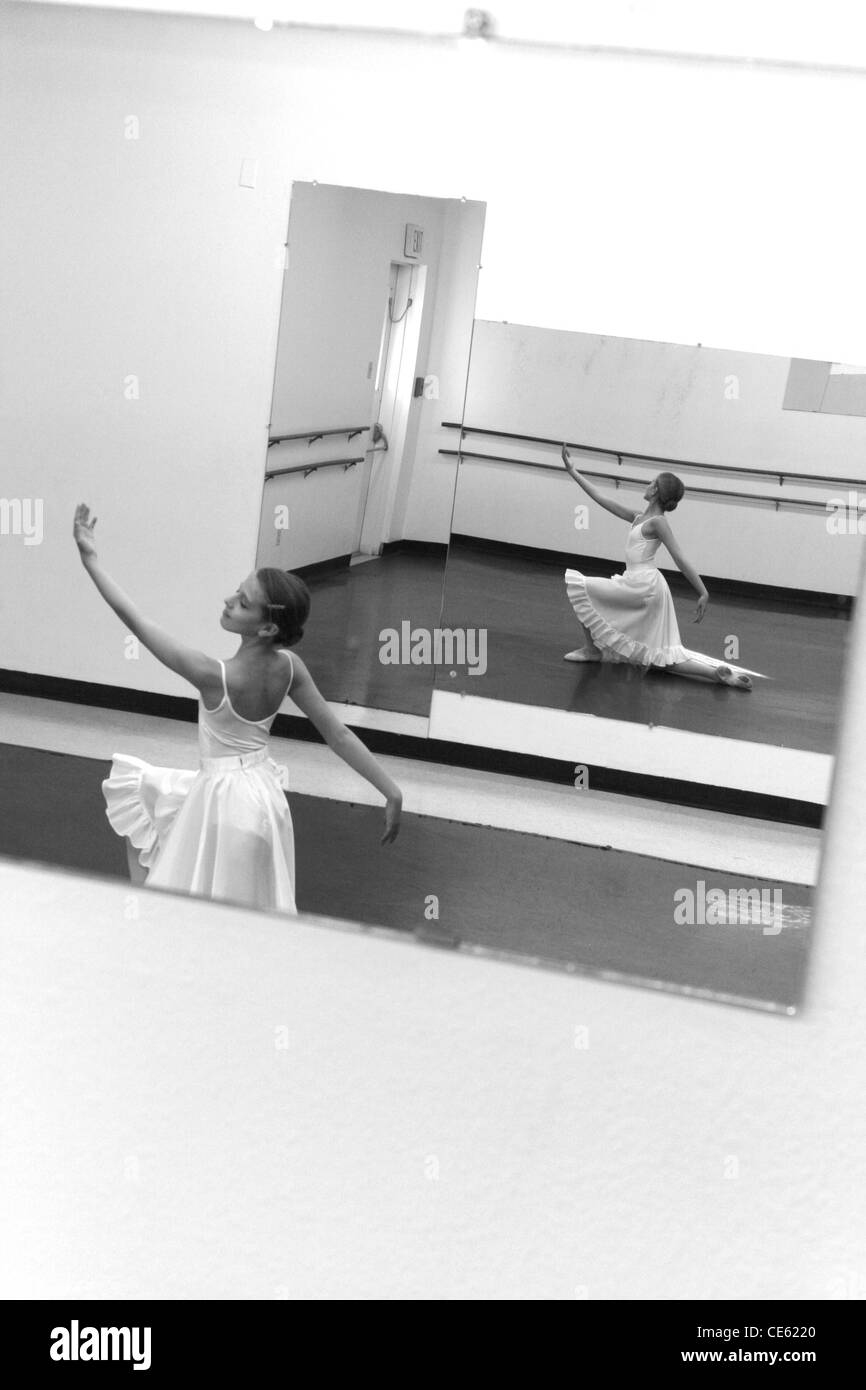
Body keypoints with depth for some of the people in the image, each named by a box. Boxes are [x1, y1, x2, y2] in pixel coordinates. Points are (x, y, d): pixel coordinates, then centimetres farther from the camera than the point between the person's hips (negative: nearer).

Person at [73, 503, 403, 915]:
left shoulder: (214, 675, -29)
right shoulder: (289, 667, -13)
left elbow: (134, 620, -25)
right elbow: (338, 735, -10)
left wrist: (89, 557, -21)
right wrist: (392, 792, -3)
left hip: (223, 798, -6)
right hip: (262, 793, 6)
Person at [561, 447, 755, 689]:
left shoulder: (658, 522, -9)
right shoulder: (639, 518, 15)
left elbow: (680, 560, -16)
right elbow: (602, 498, 20)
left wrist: (703, 593, -21)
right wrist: (573, 471, 22)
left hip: (644, 585, -9)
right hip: (639, 585, 9)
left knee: (576, 584, 0)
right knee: (666, 657, 7)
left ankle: (592, 649, 5)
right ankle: (719, 673, -5)